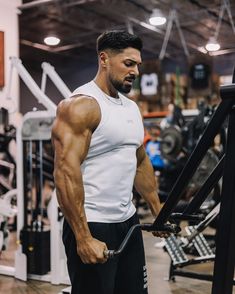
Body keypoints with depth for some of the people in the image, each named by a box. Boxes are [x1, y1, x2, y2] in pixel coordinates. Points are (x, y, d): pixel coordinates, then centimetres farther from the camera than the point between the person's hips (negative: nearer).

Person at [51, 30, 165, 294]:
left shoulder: (132, 107, 12)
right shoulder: (80, 105, -15)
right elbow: (66, 172, -22)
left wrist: (158, 212, 18)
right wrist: (83, 238, -25)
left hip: (128, 222, 8)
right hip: (92, 226, -8)